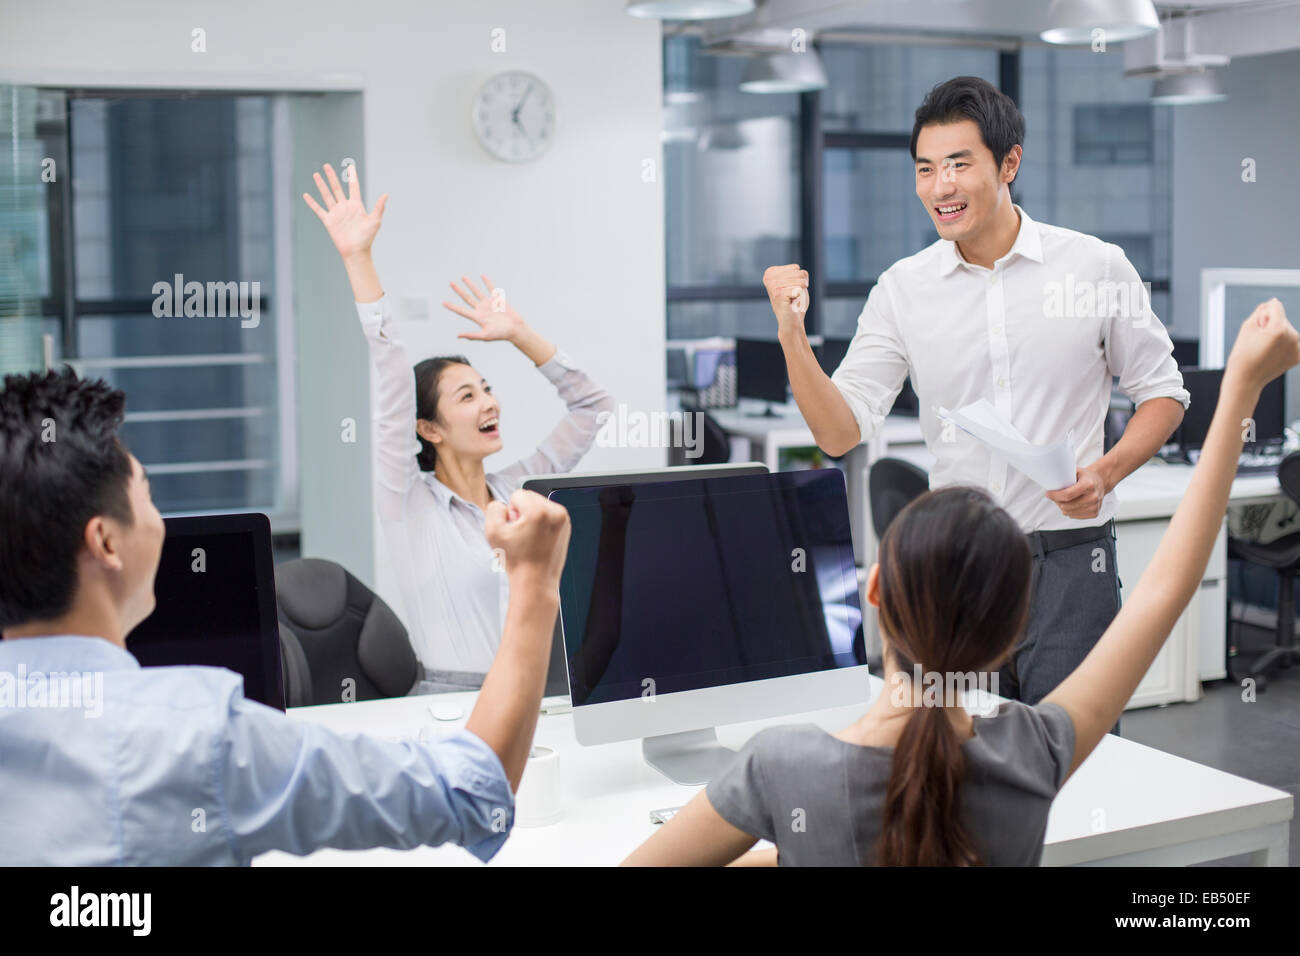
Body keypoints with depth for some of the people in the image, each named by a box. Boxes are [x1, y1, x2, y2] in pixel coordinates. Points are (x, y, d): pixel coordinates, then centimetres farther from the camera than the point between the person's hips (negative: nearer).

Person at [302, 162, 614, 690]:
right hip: (451, 704, -3)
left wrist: (518, 334, 12)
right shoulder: (410, 504, 0)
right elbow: (394, 393, -12)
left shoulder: (517, 488, 12)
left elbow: (592, 405, 17)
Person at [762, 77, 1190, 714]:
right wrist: (792, 336, -16)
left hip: (1068, 561, -2)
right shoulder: (902, 289, 2)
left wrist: (1105, 472, -12)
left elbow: (1162, 393, 6)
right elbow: (841, 433, -2)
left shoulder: (1097, 267, -2)